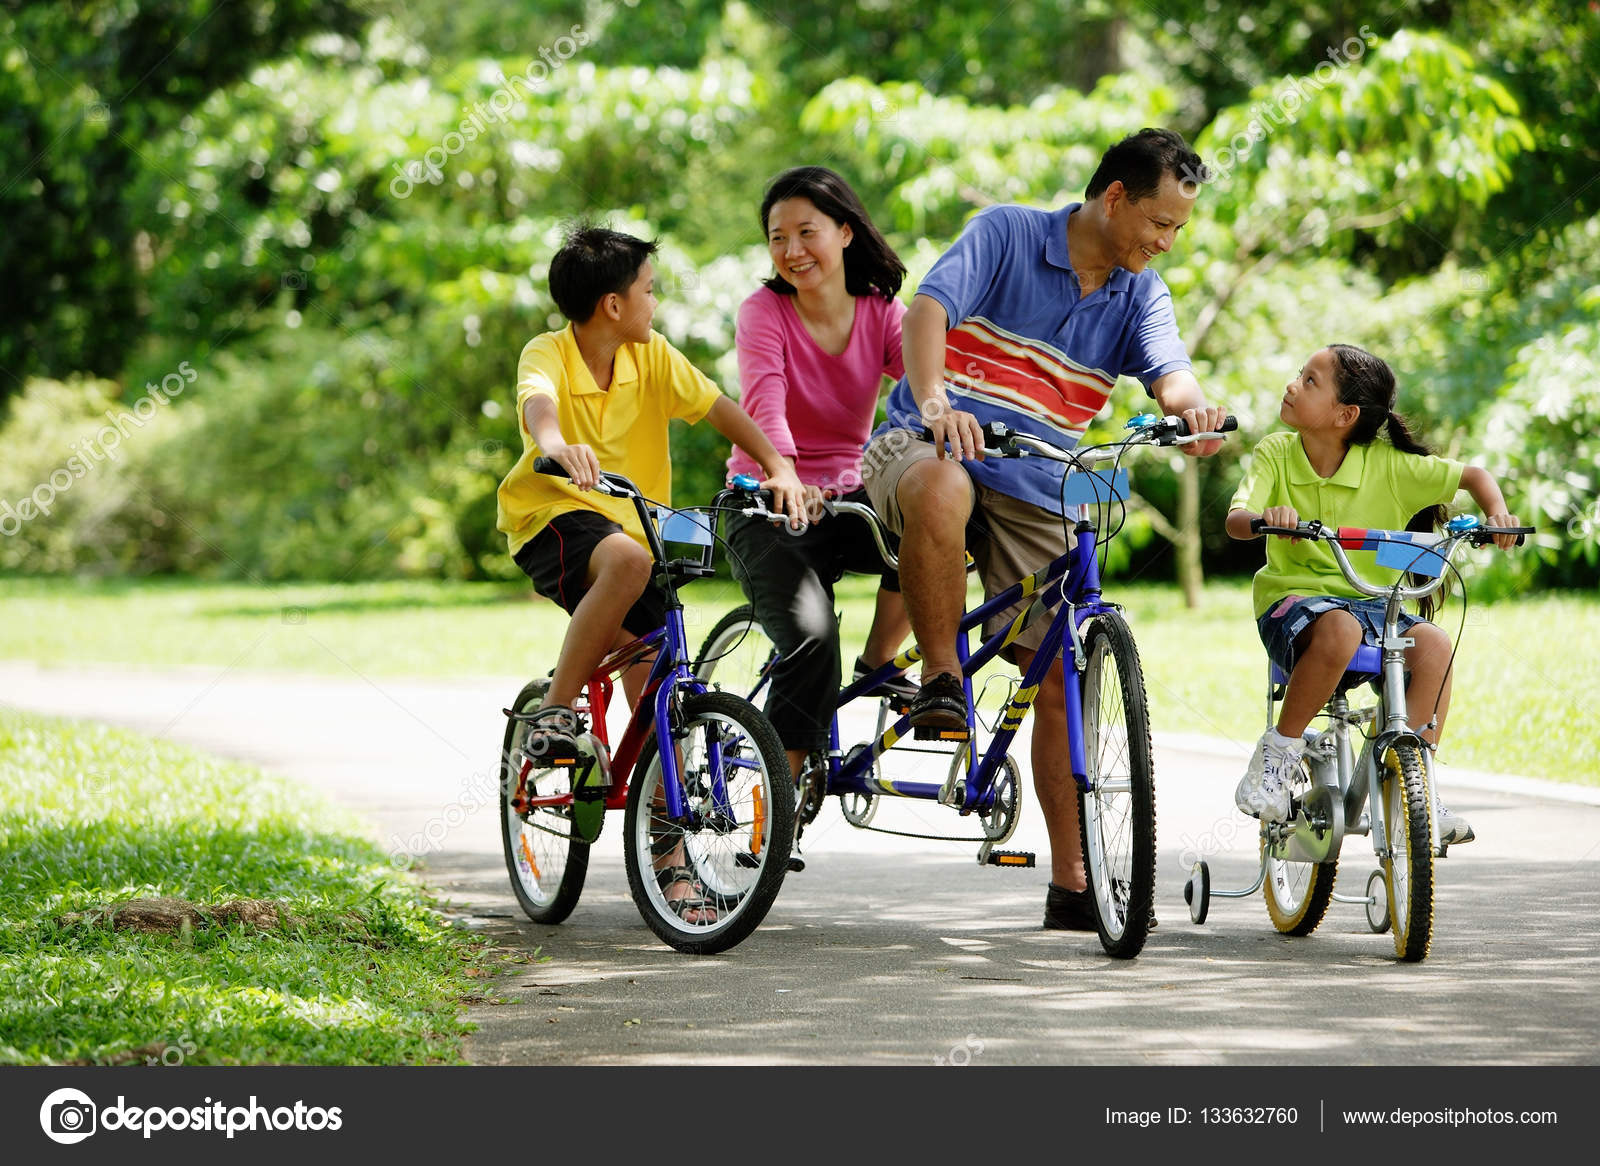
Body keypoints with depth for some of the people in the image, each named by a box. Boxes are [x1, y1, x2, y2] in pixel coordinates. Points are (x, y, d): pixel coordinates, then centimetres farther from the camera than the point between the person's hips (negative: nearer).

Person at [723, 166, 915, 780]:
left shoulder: (881, 313, -1)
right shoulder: (765, 312, -11)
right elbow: (764, 409, -28)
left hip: (845, 500, 3)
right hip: (769, 511, -3)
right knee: (812, 637, -29)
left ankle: (878, 662, -6)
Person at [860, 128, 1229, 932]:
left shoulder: (1140, 292, 7)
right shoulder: (1007, 234, -5)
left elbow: (1167, 369, -10)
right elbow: (931, 306, -19)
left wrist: (1193, 407, -35)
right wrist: (933, 399, -39)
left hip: (1038, 496, 4)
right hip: (927, 446, -4)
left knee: (1062, 677, -3)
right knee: (944, 489, -42)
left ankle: (1072, 882, 5)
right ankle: (941, 679, -25)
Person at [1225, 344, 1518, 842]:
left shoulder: (1388, 466, -4)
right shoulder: (1276, 453, -4)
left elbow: (1473, 475, 4)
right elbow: (1234, 519, -17)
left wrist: (1496, 515, -17)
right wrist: (1265, 517, -40)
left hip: (1372, 603, 2)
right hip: (1293, 599, -2)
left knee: (1433, 643, -27)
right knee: (1339, 628, -38)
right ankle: (1278, 753, -21)